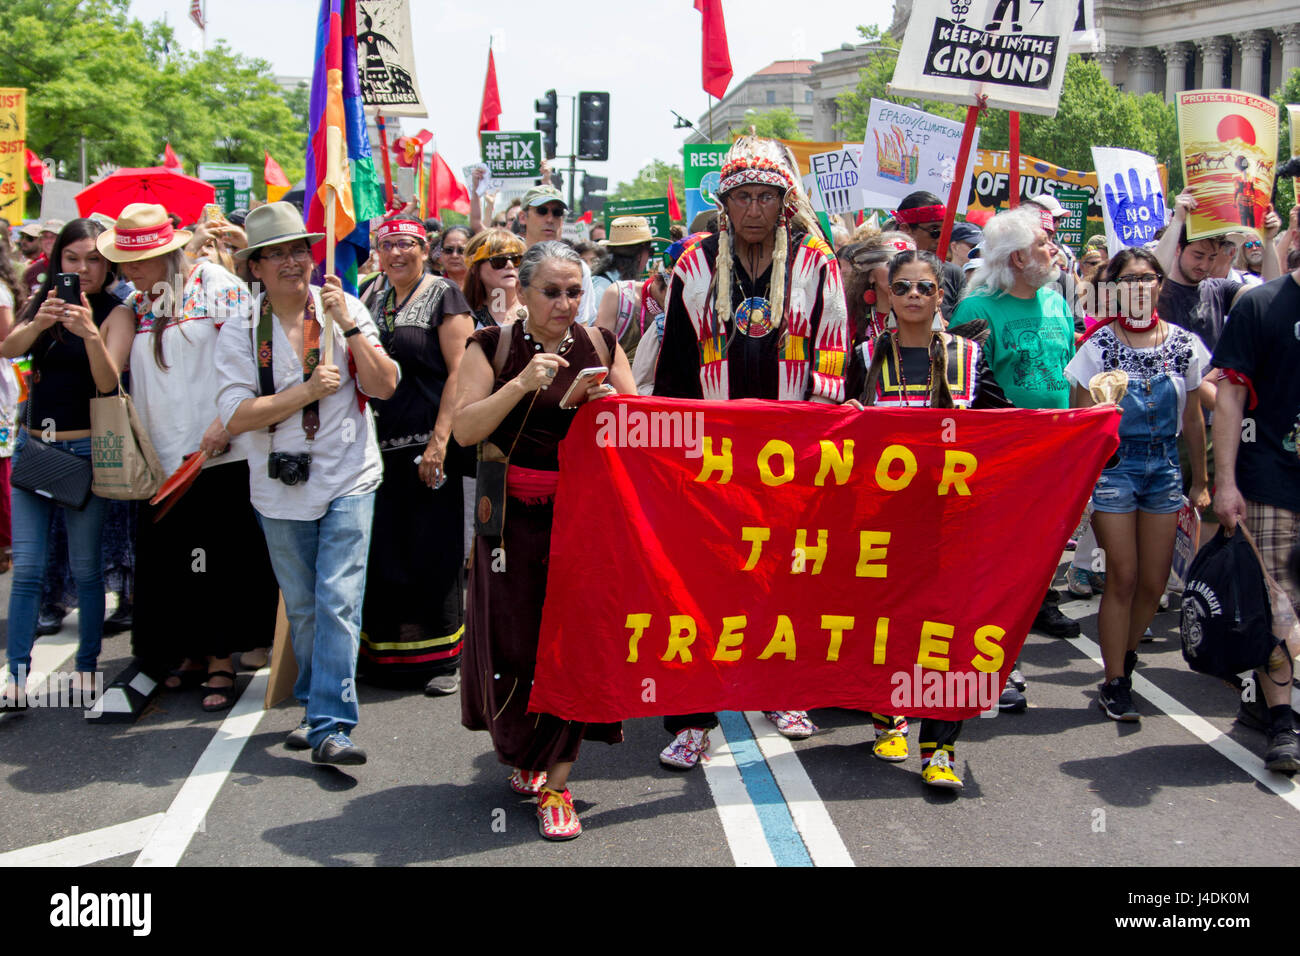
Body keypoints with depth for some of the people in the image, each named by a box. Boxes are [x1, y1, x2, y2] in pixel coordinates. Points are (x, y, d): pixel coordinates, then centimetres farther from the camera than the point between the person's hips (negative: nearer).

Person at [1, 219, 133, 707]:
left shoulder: (115, 313, -4)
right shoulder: (44, 300, 7)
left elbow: (108, 382, -18)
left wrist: (90, 334, -35)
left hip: (85, 448, -3)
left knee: (85, 566, 2)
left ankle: (87, 667, 14)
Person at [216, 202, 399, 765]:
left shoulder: (344, 309, -1)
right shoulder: (241, 329, -3)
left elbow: (384, 386, -7)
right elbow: (235, 416, -11)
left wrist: (349, 325, -17)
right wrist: (309, 390, -17)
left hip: (348, 481, -1)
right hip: (282, 487, 1)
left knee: (338, 601, -11)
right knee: (302, 608, 13)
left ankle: (330, 727, -9)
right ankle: (317, 705, 32)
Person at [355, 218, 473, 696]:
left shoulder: (443, 295, -3)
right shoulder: (373, 297, 14)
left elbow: (459, 371, -10)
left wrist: (439, 440, -17)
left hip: (426, 442, -5)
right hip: (380, 443, 5)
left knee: (432, 549, -1)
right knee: (383, 548, 8)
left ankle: (441, 657, 10)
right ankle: (386, 653, 22)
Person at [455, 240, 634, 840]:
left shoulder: (600, 345, 8)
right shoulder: (492, 346, 1)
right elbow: (464, 429, -9)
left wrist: (613, 404, -11)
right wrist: (521, 384, -20)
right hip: (517, 515, -1)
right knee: (515, 642, 4)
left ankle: (555, 783, 9)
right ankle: (521, 752, 33)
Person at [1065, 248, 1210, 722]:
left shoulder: (1184, 344, 4)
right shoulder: (1100, 344, -5)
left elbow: (1193, 419, 11)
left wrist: (1200, 483, 14)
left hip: (1164, 464, 4)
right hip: (1114, 463, -3)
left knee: (1154, 580, 5)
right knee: (1123, 576, -4)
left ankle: (1125, 653, 31)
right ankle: (1114, 683, 7)